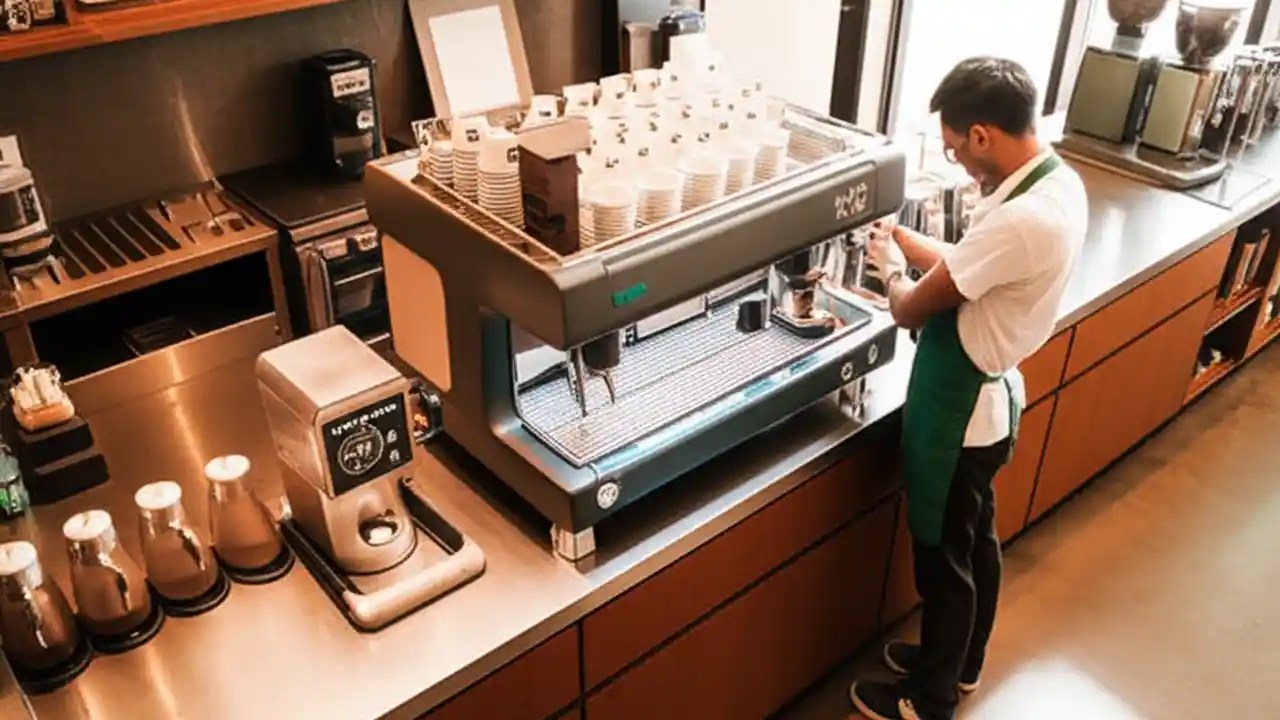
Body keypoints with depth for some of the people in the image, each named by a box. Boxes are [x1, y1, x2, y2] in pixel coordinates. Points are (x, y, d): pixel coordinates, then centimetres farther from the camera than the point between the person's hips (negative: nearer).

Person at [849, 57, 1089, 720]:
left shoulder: (1018, 222, -34)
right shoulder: (1060, 184, -3)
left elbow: (912, 309, -23)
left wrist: (892, 269, -3)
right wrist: (908, 244, 4)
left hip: (958, 415, -9)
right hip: (992, 400, 9)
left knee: (943, 559, 11)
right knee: (976, 542, 25)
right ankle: (961, 664, 48)